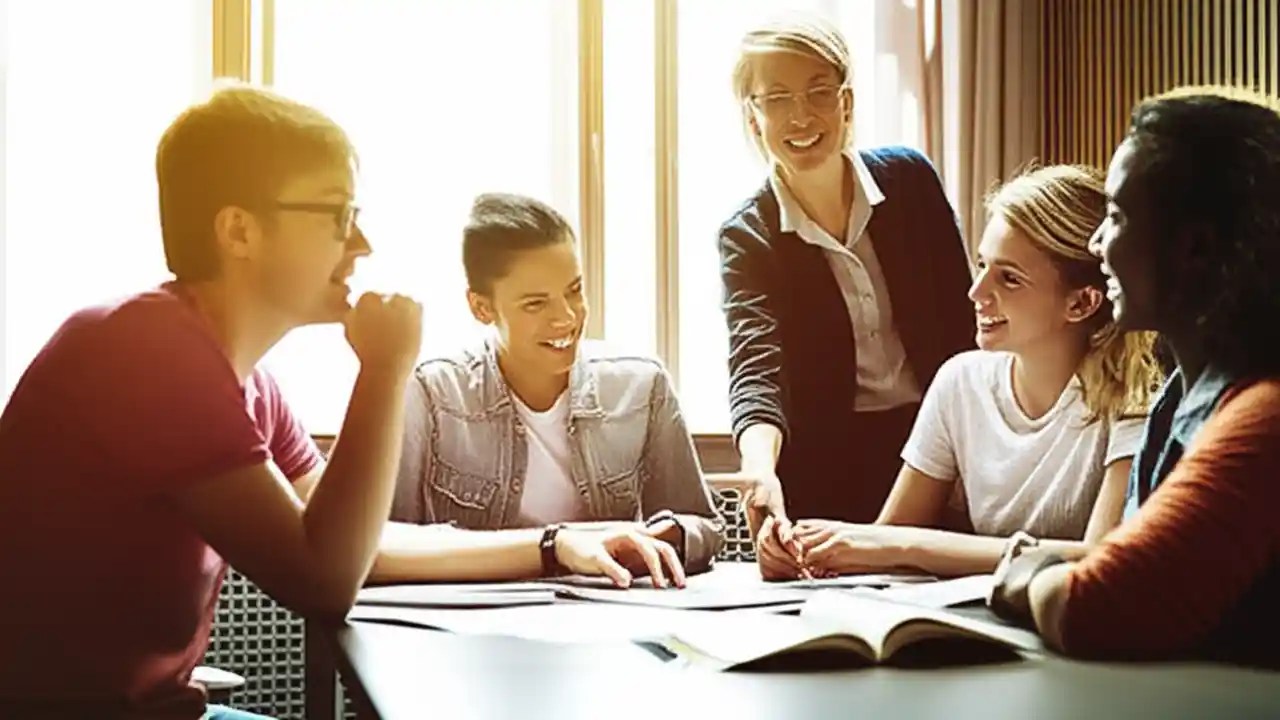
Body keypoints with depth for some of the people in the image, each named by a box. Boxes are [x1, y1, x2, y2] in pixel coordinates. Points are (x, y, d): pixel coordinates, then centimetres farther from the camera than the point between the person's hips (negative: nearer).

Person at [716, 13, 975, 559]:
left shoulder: (909, 179, -3)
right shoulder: (747, 237, -10)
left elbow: (959, 319, 4)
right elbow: (756, 365, -24)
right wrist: (759, 466, -44)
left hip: (936, 442, 2)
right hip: (824, 468, -2)